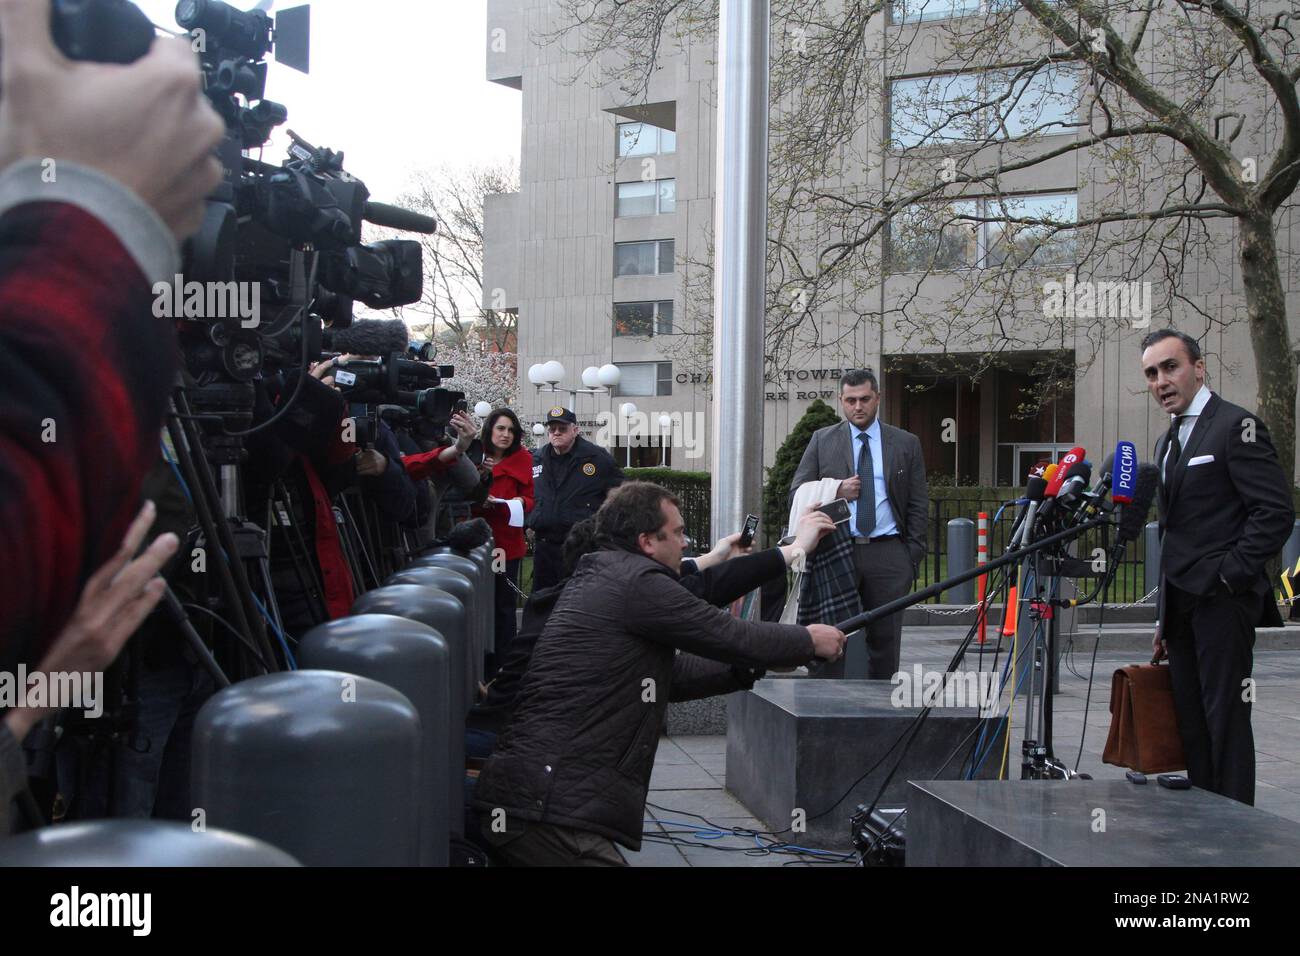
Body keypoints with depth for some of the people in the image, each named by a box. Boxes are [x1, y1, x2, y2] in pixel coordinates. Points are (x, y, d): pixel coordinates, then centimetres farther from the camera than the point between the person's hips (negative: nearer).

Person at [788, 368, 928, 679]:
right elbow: (796, 495, 7)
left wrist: (913, 557, 1)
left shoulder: (906, 443, 10)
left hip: (888, 553, 0)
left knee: (886, 640, 4)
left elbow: (918, 505, 9)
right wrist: (836, 492, -10)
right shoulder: (822, 440, 9)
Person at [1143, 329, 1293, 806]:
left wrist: (1230, 573, -15)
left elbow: (1277, 511, -14)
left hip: (1222, 603, -8)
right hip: (1182, 605, 8)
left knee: (1226, 721, -7)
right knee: (1192, 725, 8)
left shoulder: (1236, 425, -7)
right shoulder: (1167, 442, 20)